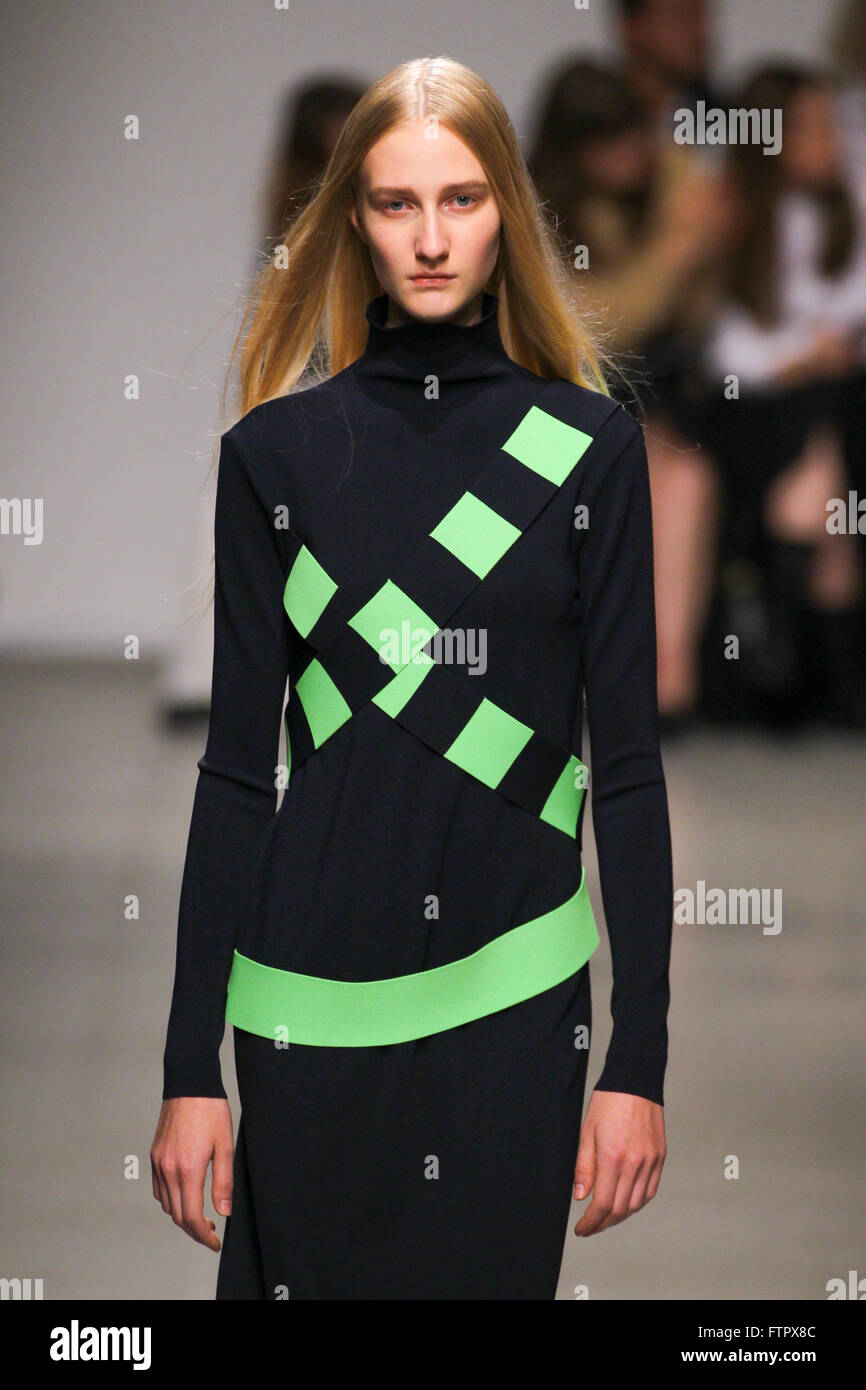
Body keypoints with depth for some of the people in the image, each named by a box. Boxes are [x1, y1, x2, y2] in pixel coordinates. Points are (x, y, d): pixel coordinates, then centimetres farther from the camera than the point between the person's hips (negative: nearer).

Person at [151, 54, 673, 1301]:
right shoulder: (277, 450, 3)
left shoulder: (590, 447, 2)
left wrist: (640, 1058, -3)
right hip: (313, 991, 0)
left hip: (515, 993, 0)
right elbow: (238, 764, 3)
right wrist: (191, 1066, -1)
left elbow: (627, 761, 2)